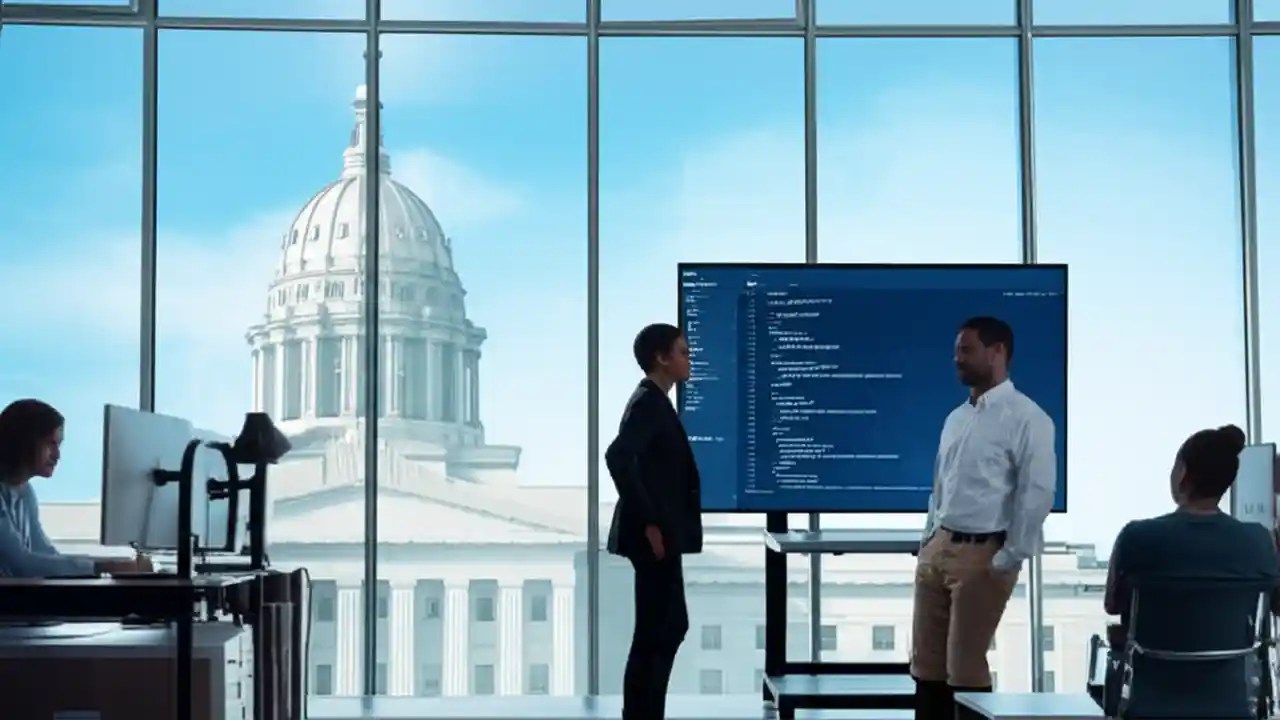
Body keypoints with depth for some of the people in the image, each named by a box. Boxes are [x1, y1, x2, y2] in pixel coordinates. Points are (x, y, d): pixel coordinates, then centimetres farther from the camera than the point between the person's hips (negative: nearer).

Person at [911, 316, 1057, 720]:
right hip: (939, 548, 8)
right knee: (926, 663, 10)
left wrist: (1008, 560, -15)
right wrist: (929, 539, 12)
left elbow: (1037, 494, -14)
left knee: (965, 667, -2)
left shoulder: (1025, 417, -10)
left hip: (984, 554, -8)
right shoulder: (956, 418, 15)